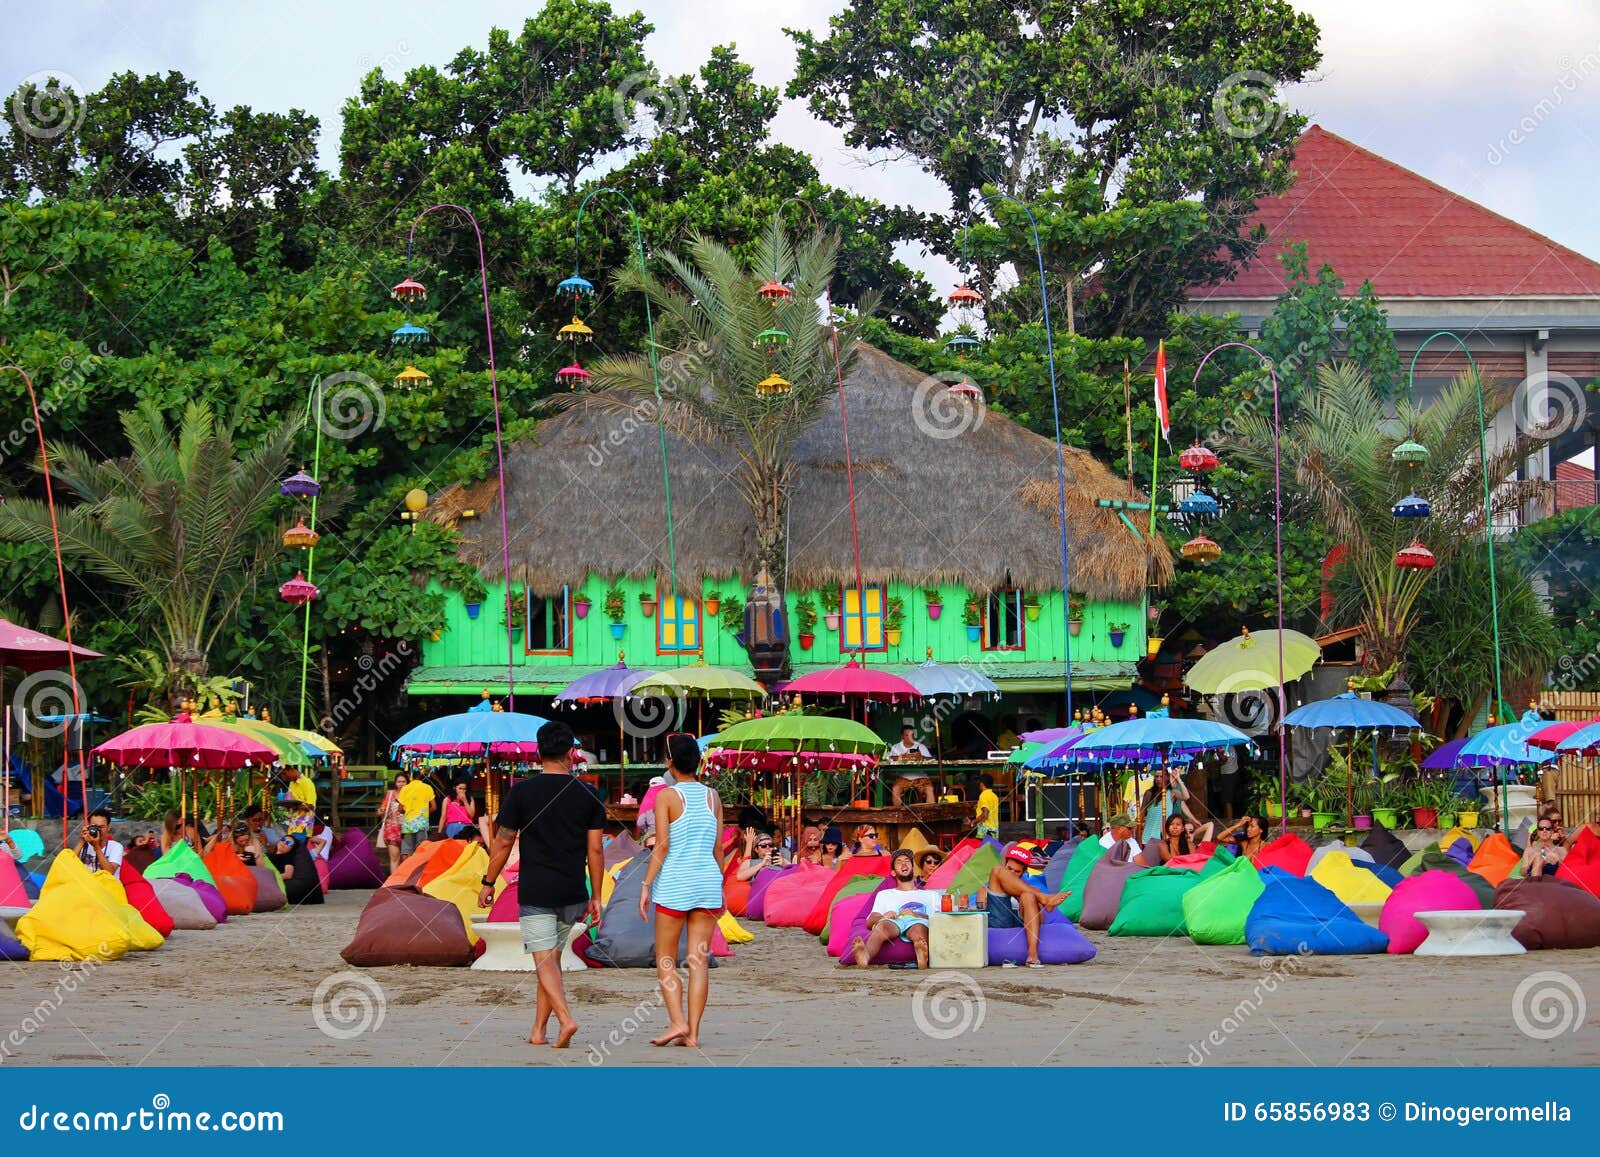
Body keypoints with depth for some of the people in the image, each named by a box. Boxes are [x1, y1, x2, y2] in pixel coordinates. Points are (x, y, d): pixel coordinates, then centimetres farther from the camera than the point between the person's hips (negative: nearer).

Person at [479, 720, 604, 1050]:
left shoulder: (521, 792, -3)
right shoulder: (588, 796, 2)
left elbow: (503, 843, 0)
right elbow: (596, 850, 2)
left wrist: (488, 883, 12)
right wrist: (596, 897, 9)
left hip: (534, 892, -3)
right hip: (572, 894, 3)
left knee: (545, 961, -5)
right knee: (552, 959, 14)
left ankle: (566, 1019, -24)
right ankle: (538, 1031, 17)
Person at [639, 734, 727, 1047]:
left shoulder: (667, 796, -6)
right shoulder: (713, 797, 7)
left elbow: (662, 846, -11)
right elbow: (718, 848, 10)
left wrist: (646, 885, -7)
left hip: (674, 884, -4)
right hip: (707, 882, 4)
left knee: (665, 960, 7)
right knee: (699, 960, 4)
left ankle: (678, 1022, -8)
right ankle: (693, 1032, 2)